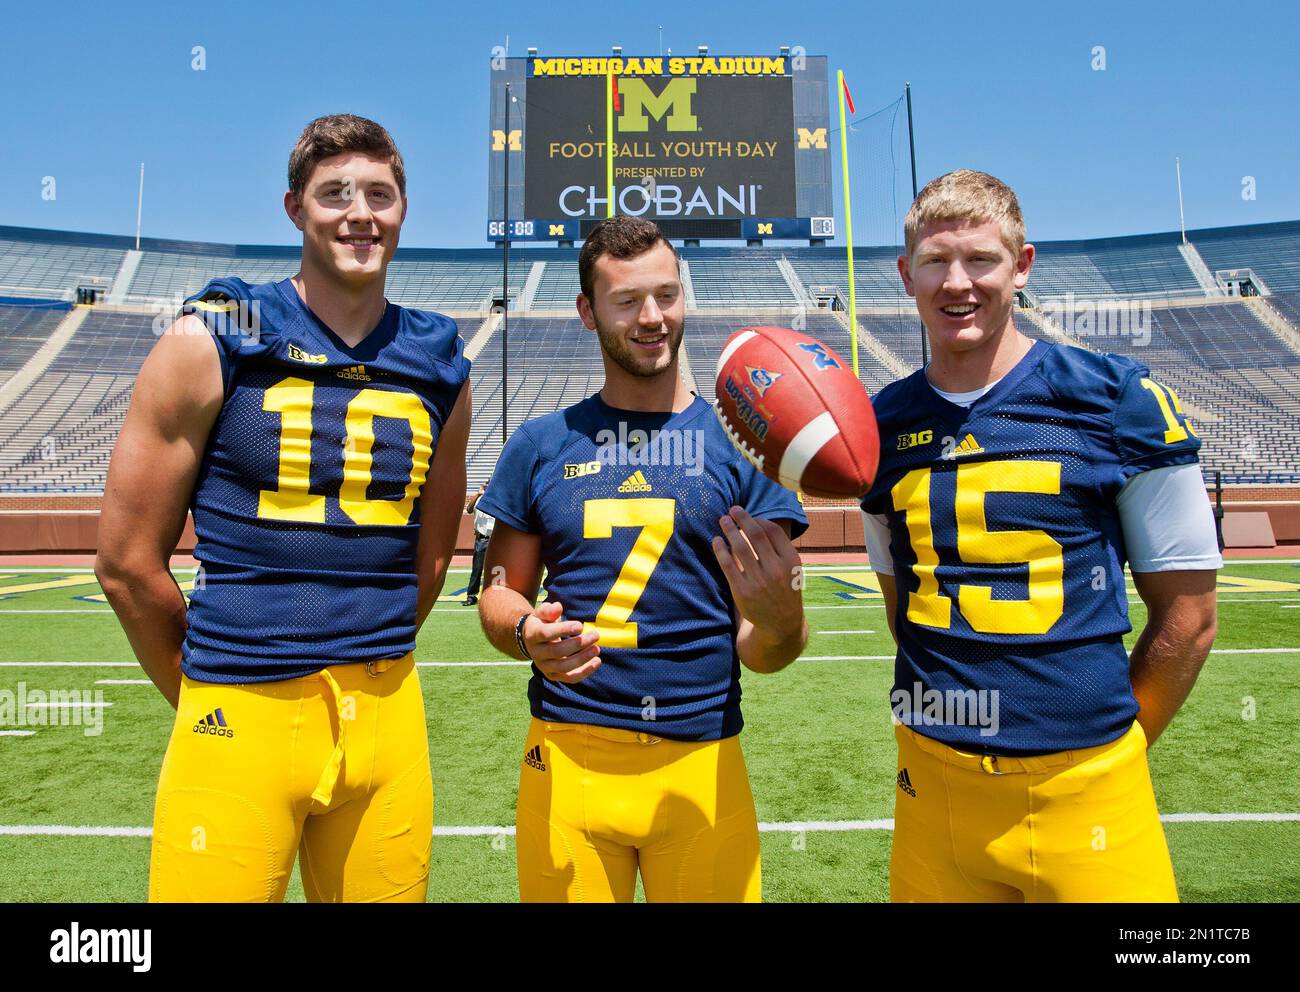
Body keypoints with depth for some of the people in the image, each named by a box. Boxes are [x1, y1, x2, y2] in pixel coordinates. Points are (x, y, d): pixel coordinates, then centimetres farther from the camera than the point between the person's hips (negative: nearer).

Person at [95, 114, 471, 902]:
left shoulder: (440, 368, 5)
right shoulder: (210, 343, -4)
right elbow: (128, 562, 0)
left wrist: (364, 676, 13)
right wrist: (207, 694, 7)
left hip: (388, 722, 3)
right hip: (240, 720, -3)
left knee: (388, 887, 14)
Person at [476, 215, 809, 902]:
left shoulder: (739, 444, -1)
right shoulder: (541, 447, 3)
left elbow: (758, 655, -2)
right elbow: (502, 592, 8)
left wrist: (781, 617, -25)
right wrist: (528, 634, -14)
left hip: (702, 767, 0)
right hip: (565, 763, 1)